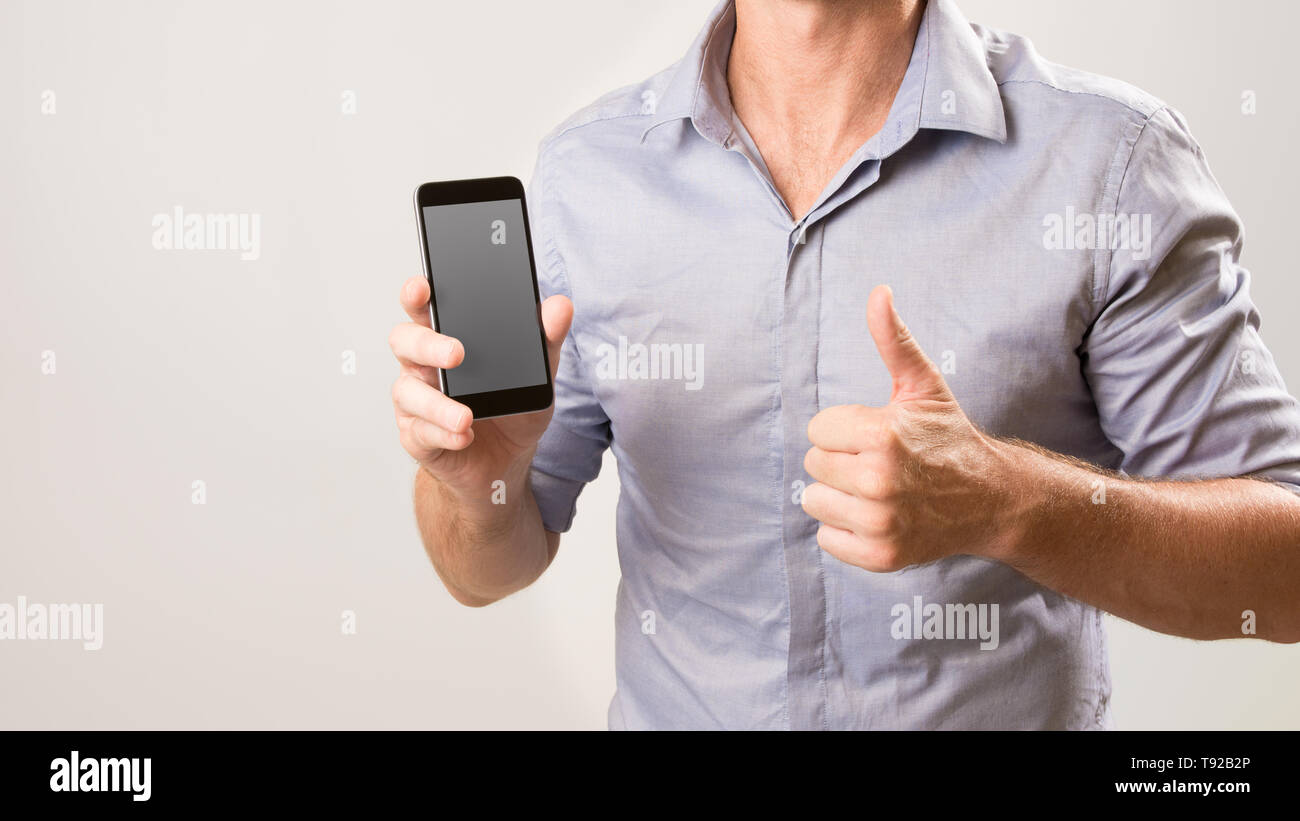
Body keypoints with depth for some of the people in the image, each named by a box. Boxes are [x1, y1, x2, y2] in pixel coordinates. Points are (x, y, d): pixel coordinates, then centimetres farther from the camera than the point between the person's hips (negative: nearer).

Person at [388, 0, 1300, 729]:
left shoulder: (1114, 159, -13)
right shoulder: (582, 173, -5)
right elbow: (491, 568, 1)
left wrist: (1007, 505, -28)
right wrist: (478, 479, -21)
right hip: (669, 708, 2)